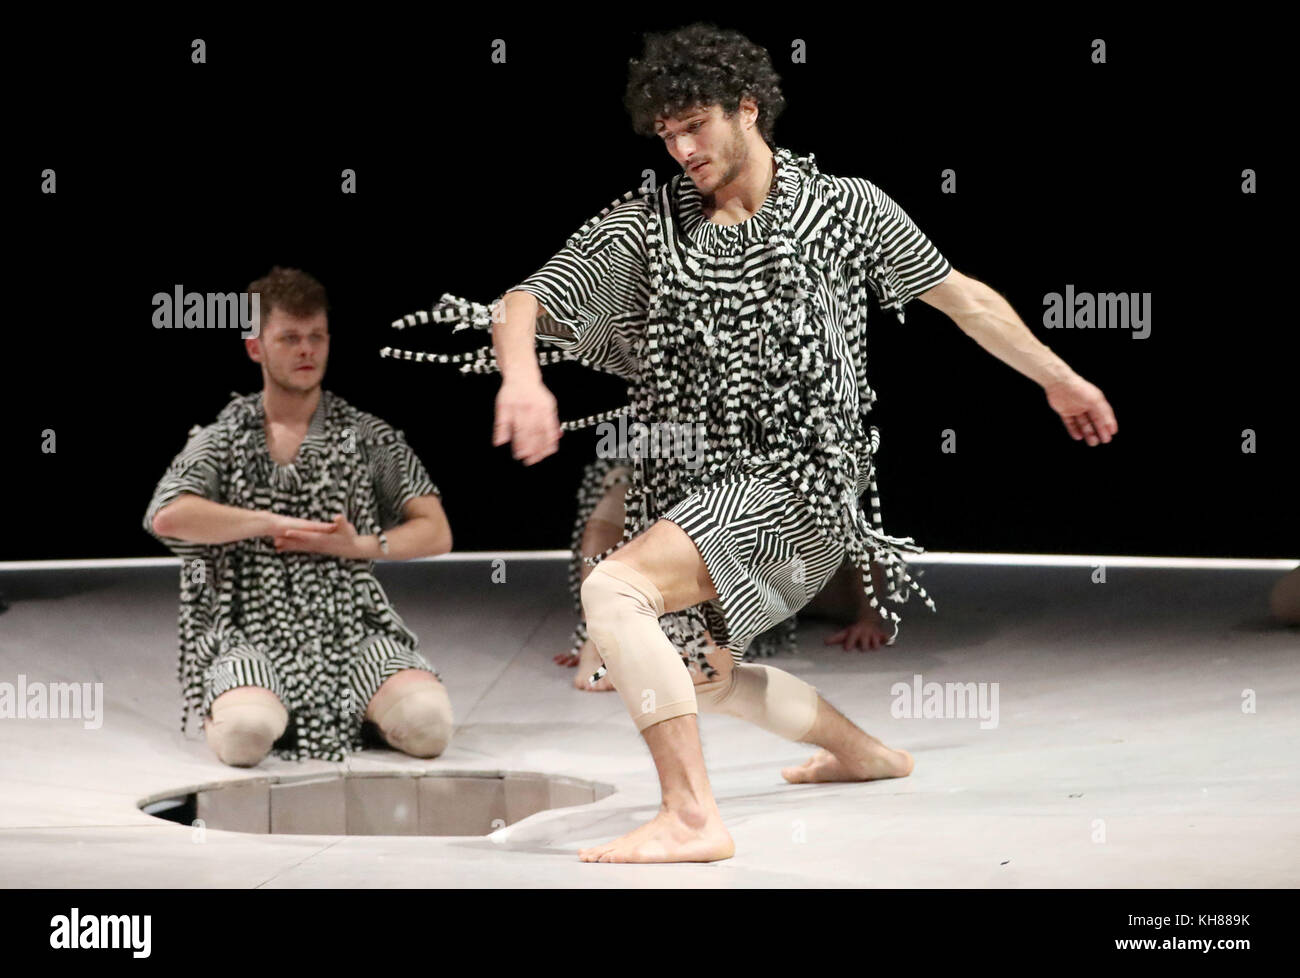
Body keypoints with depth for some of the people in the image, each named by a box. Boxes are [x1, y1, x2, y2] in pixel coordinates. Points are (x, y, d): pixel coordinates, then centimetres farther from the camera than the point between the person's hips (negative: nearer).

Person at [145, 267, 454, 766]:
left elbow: (436, 534, 10)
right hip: (252, 633, -1)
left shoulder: (368, 438, 13)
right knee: (246, 735, -34)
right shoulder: (222, 440, 9)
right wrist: (272, 523, -11)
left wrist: (361, 545, -7)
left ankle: (363, 710, 7)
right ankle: (230, 708, 4)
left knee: (427, 723, -28)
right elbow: (167, 517, -10)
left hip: (352, 629, 1)